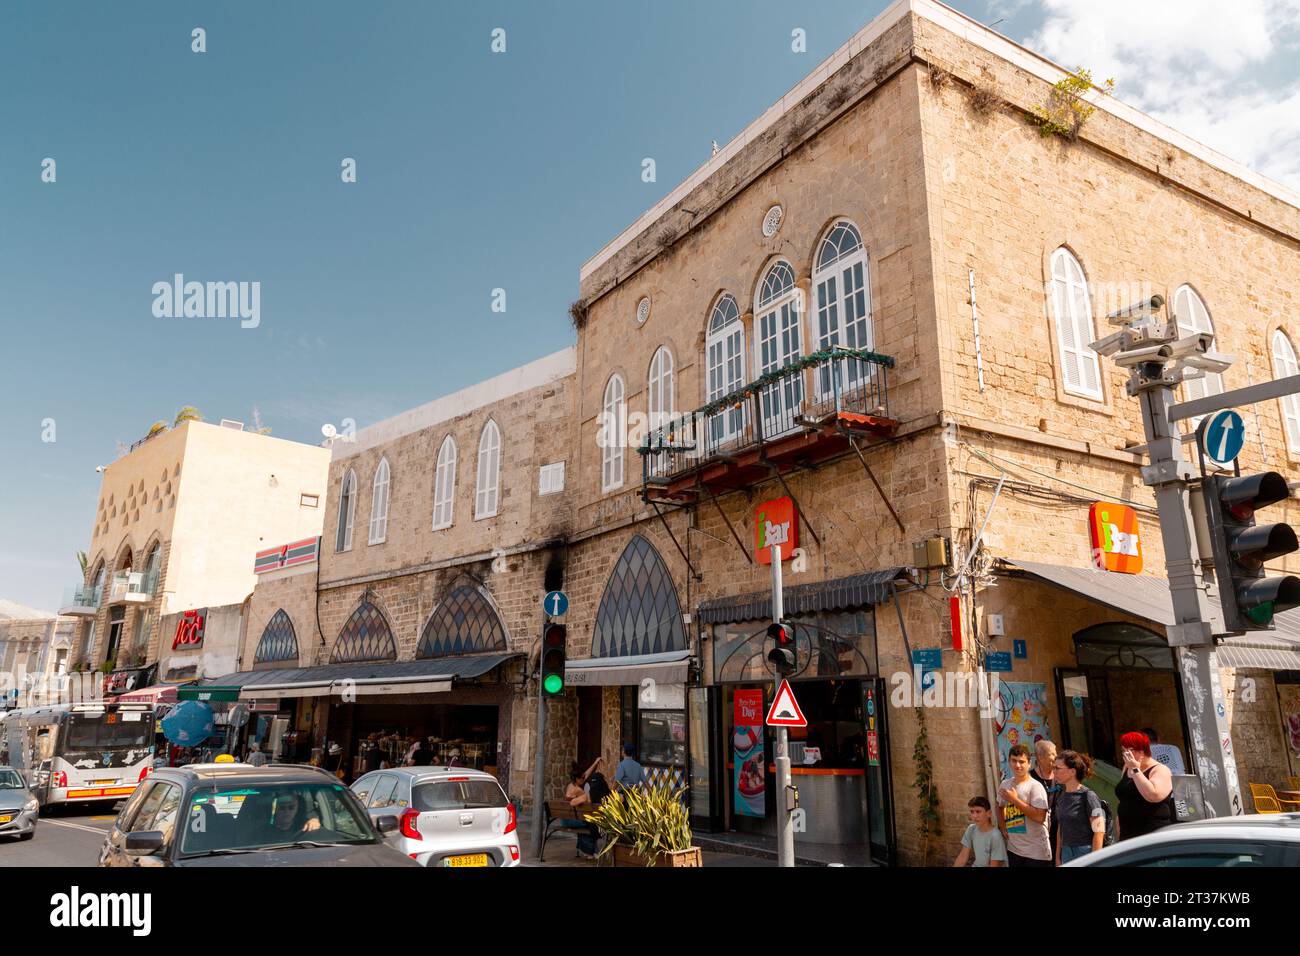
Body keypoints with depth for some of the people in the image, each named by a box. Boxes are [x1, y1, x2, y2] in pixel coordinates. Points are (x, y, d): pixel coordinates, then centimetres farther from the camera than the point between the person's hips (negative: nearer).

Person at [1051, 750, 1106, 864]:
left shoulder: (1088, 797, -11)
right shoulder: (1061, 796, 8)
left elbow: (1099, 832, -12)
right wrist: (1058, 857, 14)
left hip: (1085, 853, -6)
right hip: (1066, 854, 6)